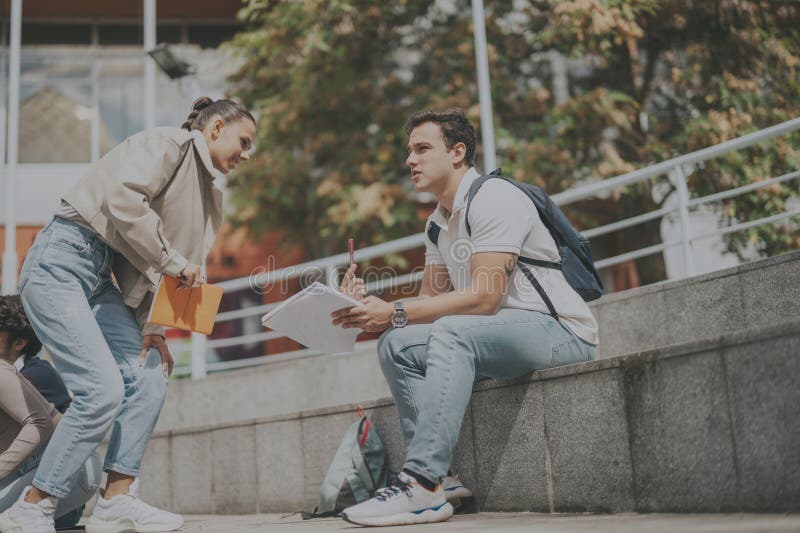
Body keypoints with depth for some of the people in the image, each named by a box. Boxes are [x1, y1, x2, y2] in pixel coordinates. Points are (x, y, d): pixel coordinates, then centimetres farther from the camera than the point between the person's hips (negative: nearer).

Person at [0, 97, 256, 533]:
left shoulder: (206, 191, 19)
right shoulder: (168, 143, -7)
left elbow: (154, 267, 16)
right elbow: (122, 201, -23)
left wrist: (152, 328, 2)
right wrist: (174, 261, -14)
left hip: (103, 278, 9)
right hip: (60, 263, -9)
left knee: (150, 376, -4)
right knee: (102, 389, -16)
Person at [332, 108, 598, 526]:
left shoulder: (492, 198, -15)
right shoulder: (439, 223, 14)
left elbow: (484, 298, -23)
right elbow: (429, 299, 11)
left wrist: (396, 313, -24)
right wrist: (371, 309, -7)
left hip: (561, 331, -9)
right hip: (505, 336, 9)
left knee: (451, 332, -33)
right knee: (396, 346, -4)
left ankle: (421, 486, -34)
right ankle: (436, 476, -12)